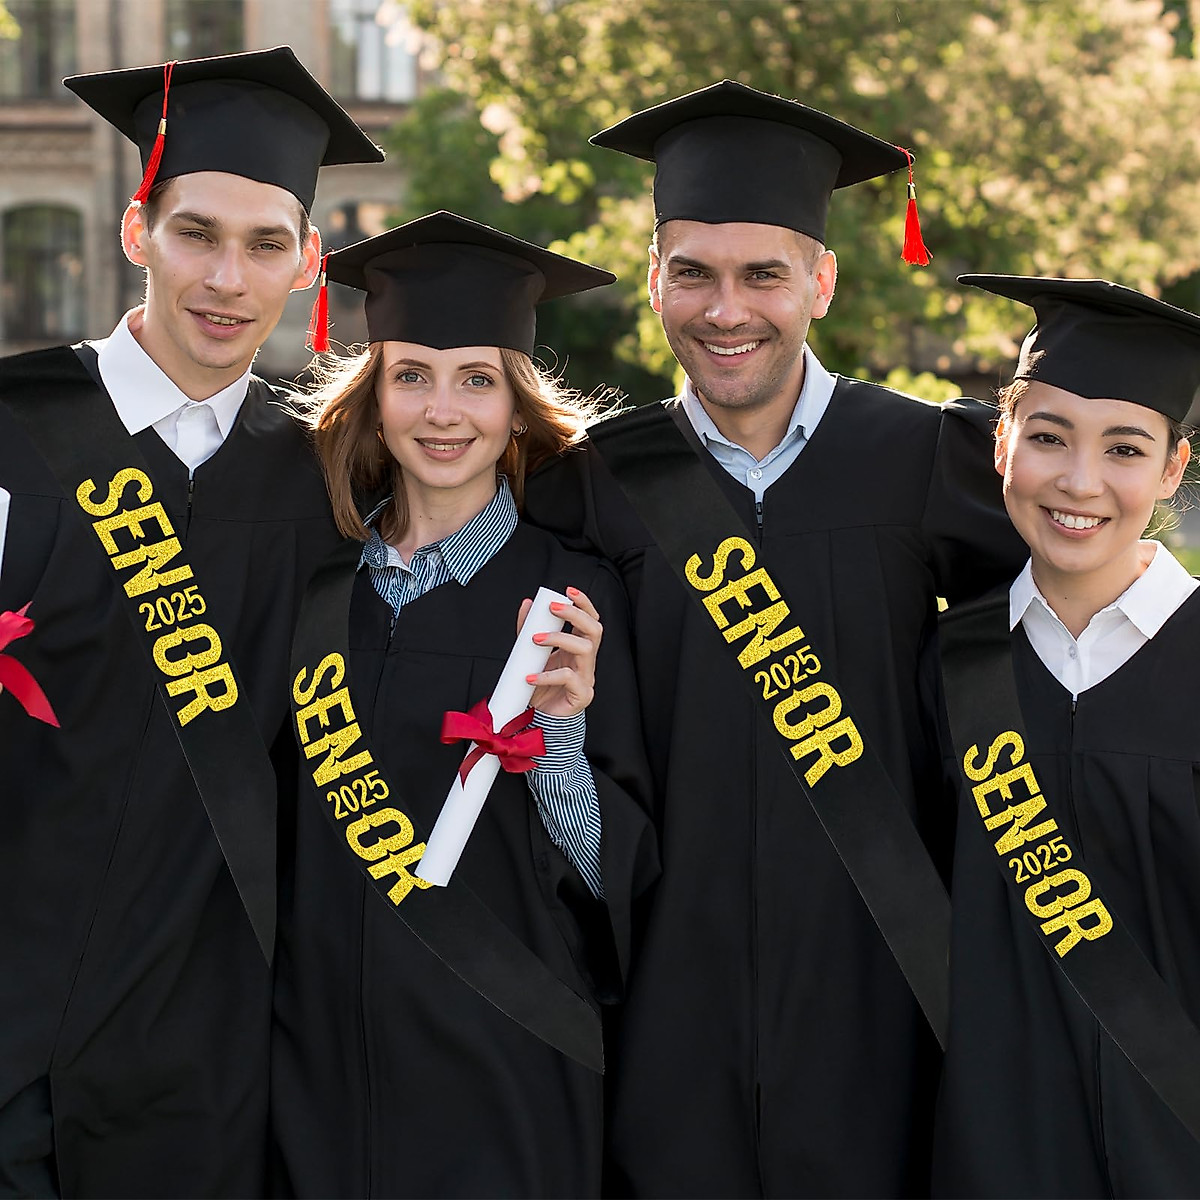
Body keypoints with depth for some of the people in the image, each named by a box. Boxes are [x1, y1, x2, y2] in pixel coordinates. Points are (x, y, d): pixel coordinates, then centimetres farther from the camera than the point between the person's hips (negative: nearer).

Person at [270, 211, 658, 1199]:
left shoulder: (570, 599, -6)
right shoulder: (320, 589, 3)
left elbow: (614, 874, -10)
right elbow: (278, 833, 12)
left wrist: (559, 730, -25)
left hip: (501, 1076, -3)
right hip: (322, 1069, 3)